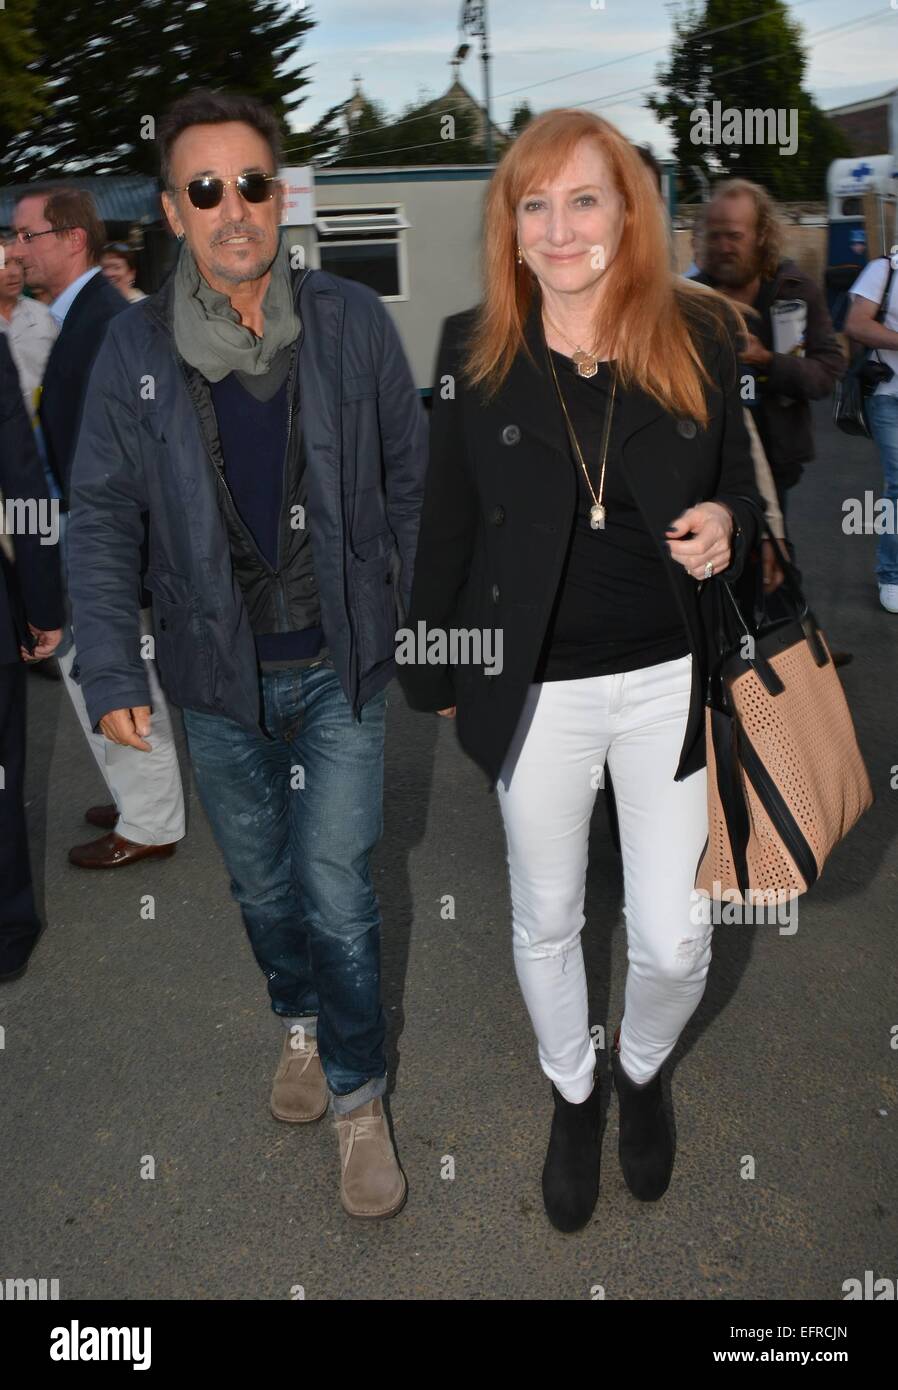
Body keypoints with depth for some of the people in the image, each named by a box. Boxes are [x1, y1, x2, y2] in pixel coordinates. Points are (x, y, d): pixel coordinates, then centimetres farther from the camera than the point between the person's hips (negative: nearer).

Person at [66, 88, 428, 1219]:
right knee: (261, 884, 18)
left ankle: (357, 1098, 23)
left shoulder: (352, 322, -6)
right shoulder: (136, 348, -5)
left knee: (336, 891, 0)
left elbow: (411, 479, 3)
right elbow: (101, 519, -1)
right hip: (220, 677, 2)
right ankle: (301, 1020, 47)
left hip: (340, 667, -1)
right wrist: (109, 671, -7)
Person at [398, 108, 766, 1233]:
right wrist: (430, 668, 7)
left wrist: (726, 523, -15)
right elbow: (448, 520, 2)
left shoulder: (701, 335, -4)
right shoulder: (473, 349, -5)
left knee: (674, 944, 7)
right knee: (545, 922, 17)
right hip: (534, 691, 0)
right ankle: (573, 1094, 46)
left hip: (669, 683, 0)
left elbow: (742, 480, 9)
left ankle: (642, 1070, 43)